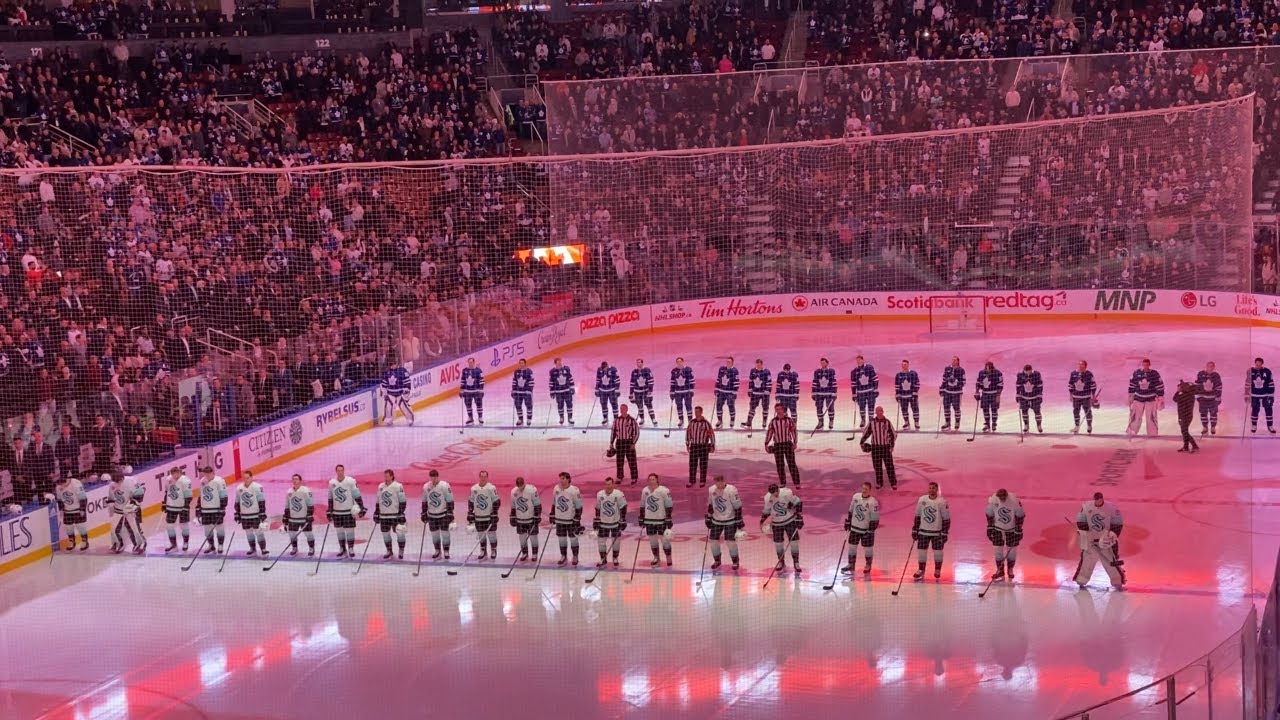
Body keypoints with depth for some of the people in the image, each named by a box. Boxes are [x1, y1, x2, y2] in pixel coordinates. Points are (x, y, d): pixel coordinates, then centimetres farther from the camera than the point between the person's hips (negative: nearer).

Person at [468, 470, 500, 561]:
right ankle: (483, 552, 19)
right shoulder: (474, 488, 4)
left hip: (490, 517, -4)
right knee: (481, 535, 8)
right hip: (478, 517, 4)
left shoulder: (491, 488, -9)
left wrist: (494, 515, -13)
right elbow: (471, 502, 12)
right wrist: (470, 515, 9)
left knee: (491, 534, 1)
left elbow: (496, 502, -9)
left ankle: (493, 551, 14)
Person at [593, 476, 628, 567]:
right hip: (603, 523, 3)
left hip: (615, 522, -3)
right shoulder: (600, 494, -3)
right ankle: (603, 559, 17)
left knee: (615, 541, 5)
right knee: (601, 541, 3)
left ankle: (615, 559, 22)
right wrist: (596, 521, 6)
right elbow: (598, 509, 7)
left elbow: (623, 508, -10)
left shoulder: (619, 494, -14)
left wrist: (623, 522, -11)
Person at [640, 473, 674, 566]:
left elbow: (669, 506, -10)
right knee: (652, 540, 11)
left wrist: (669, 519, -13)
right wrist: (641, 518, 14)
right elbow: (642, 505, 14)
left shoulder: (664, 491, -12)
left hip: (661, 520, -5)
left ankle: (669, 561, 4)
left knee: (665, 540, -2)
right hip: (649, 520, 5)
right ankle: (656, 559, 25)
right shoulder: (645, 491, 4)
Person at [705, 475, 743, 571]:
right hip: (716, 520, 5)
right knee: (713, 540, 4)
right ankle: (717, 560, 24)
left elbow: (737, 507, -15)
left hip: (730, 520, -5)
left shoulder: (731, 490, -19)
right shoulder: (711, 490, -4)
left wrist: (739, 522, -14)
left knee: (730, 541, -9)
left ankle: (735, 561, 10)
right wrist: (708, 519, 13)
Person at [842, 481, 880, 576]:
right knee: (852, 546, 12)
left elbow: (875, 518, -18)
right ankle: (851, 565, 27)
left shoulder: (873, 502, -20)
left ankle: (868, 566, 25)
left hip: (866, 529, -5)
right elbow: (851, 511, 9)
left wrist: (870, 531, -18)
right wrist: (848, 522, 11)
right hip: (854, 527, 5)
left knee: (868, 548, 6)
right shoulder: (856, 496, -4)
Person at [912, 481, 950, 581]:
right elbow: (917, 516, 7)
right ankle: (921, 570, 17)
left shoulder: (942, 502, -12)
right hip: (923, 531, 3)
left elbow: (946, 518, -8)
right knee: (921, 551, 3)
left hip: (937, 532, -3)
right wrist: (914, 530, 7)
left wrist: (944, 533, -10)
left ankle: (937, 570, 23)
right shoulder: (922, 500, -1)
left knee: (938, 552, 5)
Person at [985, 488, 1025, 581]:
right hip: (998, 528, 2)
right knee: (998, 548, 2)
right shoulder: (992, 500, -20)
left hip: (1012, 528, -2)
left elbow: (1020, 515, -15)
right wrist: (990, 527, 0)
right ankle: (1000, 570, 16)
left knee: (1012, 549, 4)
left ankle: (1010, 570, 24)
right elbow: (989, 514, -3)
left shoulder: (1014, 501, -27)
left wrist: (1019, 530, -14)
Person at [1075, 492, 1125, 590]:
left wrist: (1112, 536, -13)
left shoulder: (1111, 508, -14)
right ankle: (1081, 581, 13)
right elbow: (1081, 522, 1)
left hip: (1105, 539, -2)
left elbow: (1117, 524, -7)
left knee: (1112, 560, -4)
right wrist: (1084, 534, -5)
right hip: (1091, 538, 2)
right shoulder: (1086, 506, -7)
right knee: (1086, 559, 2)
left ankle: (1118, 582, 5)